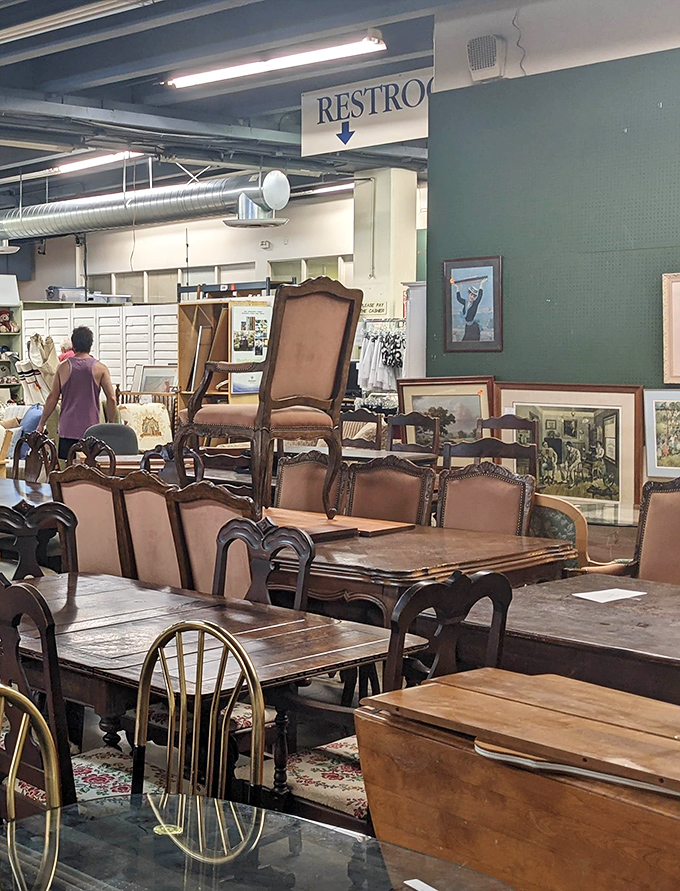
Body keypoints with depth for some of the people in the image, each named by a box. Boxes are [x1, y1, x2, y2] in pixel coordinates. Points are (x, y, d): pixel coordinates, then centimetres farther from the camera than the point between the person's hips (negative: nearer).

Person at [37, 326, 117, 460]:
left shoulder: (64, 367, 2)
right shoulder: (100, 368, -1)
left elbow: (52, 398, 5)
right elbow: (111, 398, -5)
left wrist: (41, 424, 14)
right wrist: (111, 424, 6)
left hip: (67, 429, 1)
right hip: (91, 428, -1)